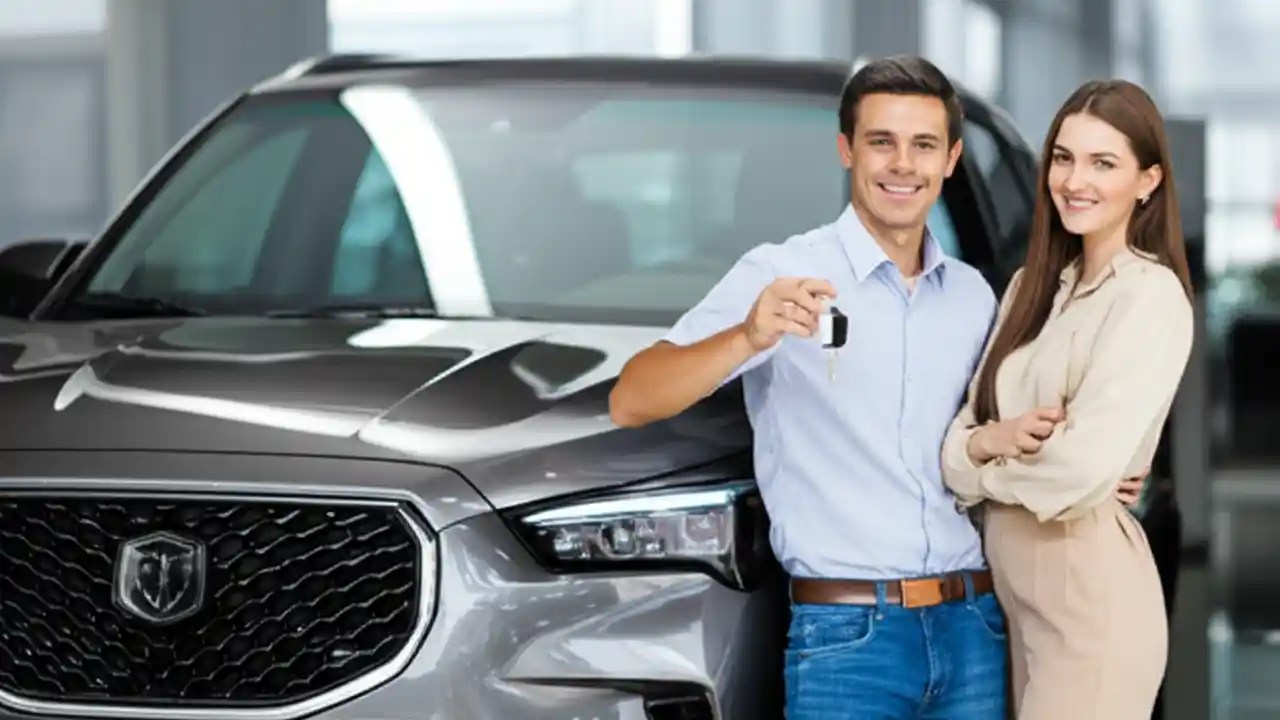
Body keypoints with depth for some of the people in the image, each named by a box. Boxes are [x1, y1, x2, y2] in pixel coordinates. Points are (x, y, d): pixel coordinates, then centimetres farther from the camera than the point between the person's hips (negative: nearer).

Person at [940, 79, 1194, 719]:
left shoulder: (1150, 294, -12)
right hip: (1018, 588, 8)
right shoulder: (1033, 286, 13)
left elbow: (1083, 470, -22)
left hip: (1091, 593, -8)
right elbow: (960, 437, 9)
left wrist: (984, 469, -4)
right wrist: (987, 441, -14)